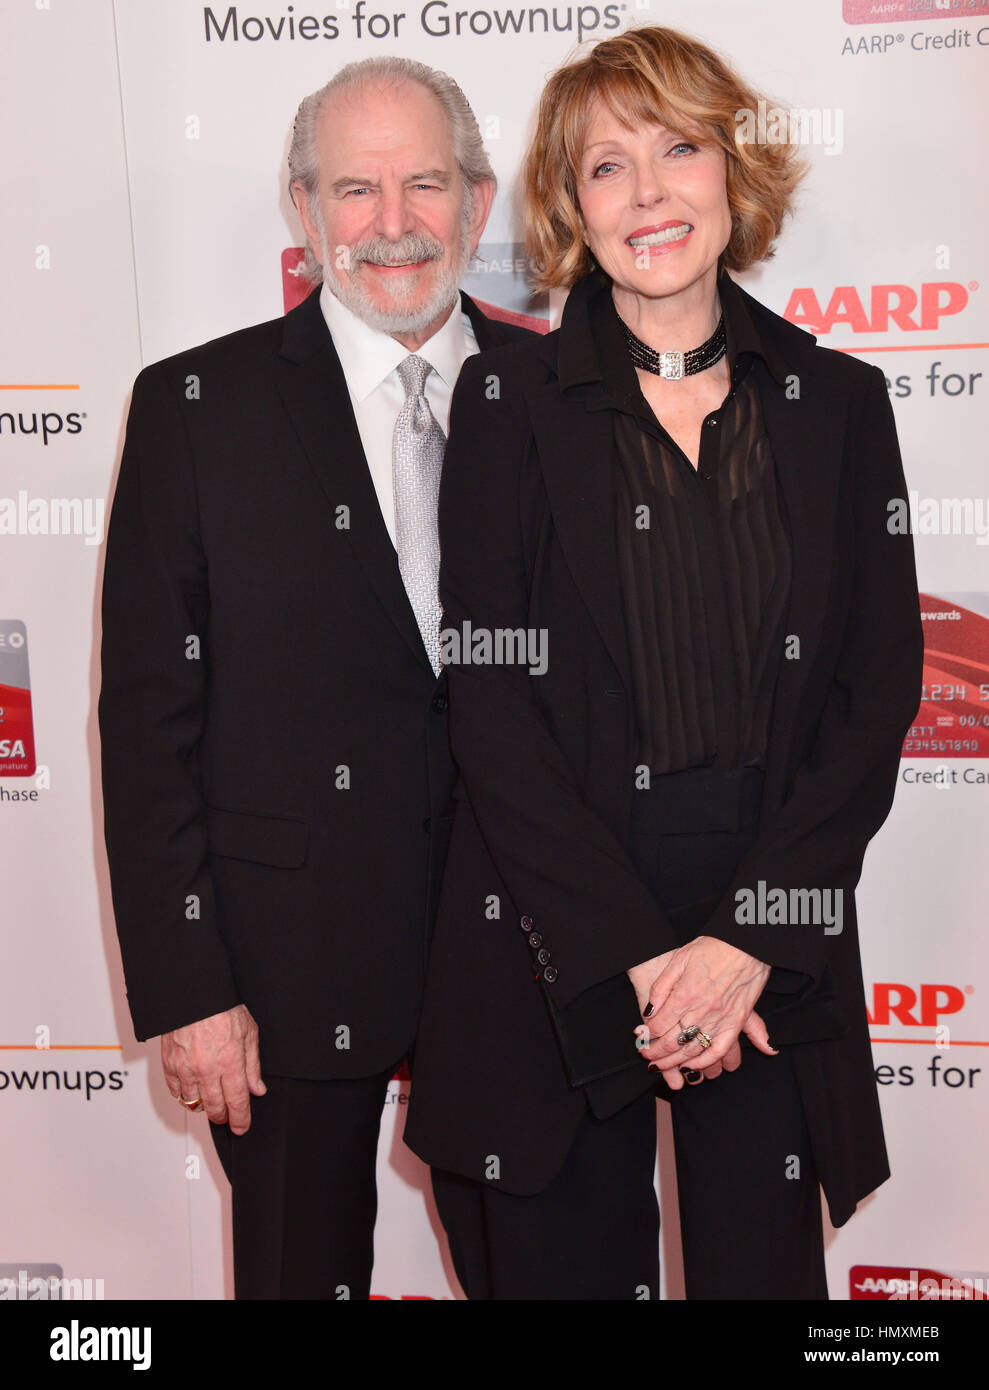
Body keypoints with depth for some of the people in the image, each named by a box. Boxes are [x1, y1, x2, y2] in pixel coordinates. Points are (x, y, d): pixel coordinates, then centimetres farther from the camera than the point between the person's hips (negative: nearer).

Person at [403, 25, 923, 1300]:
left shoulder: (836, 403, 5)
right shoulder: (510, 402, -1)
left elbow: (880, 686, 1)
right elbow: (489, 703, -6)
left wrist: (752, 935, -9)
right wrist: (630, 954, -12)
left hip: (776, 938, 2)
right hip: (555, 941, -1)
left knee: (760, 1260, 9)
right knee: (564, 1260, 10)